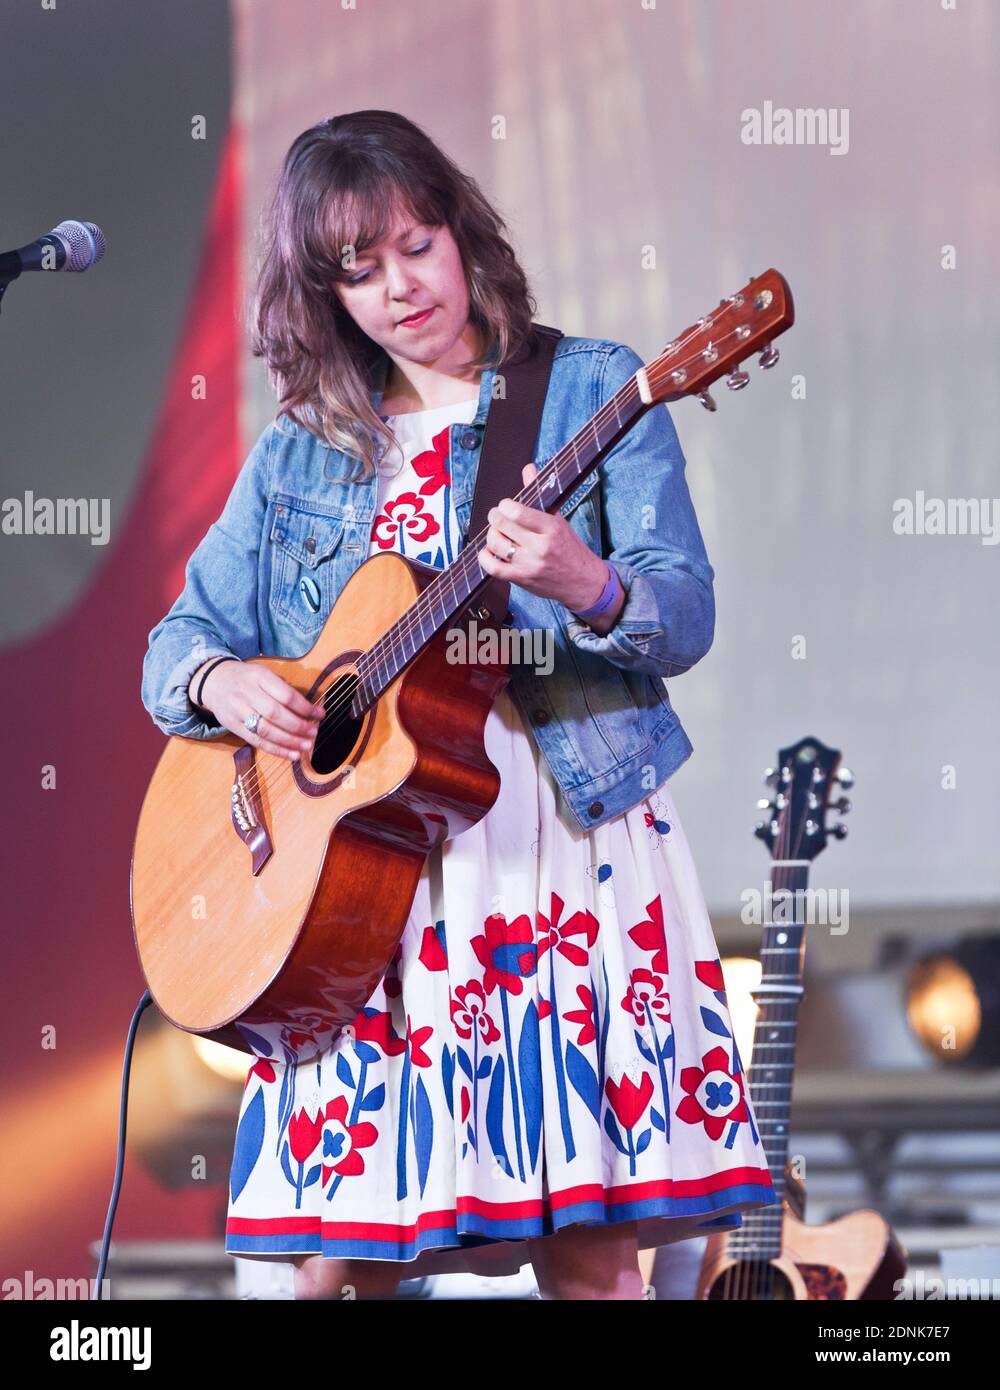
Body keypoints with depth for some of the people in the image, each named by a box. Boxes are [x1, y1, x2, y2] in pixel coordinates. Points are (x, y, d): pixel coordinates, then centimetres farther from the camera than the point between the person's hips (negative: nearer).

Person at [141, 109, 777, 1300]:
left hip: (565, 831, -3)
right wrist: (223, 683, -6)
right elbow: (178, 641, 17)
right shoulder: (299, 453, 15)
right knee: (338, 1259, -4)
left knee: (589, 1252, -8)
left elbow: (685, 615, -4)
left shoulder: (594, 392, 5)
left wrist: (587, 589, -25)